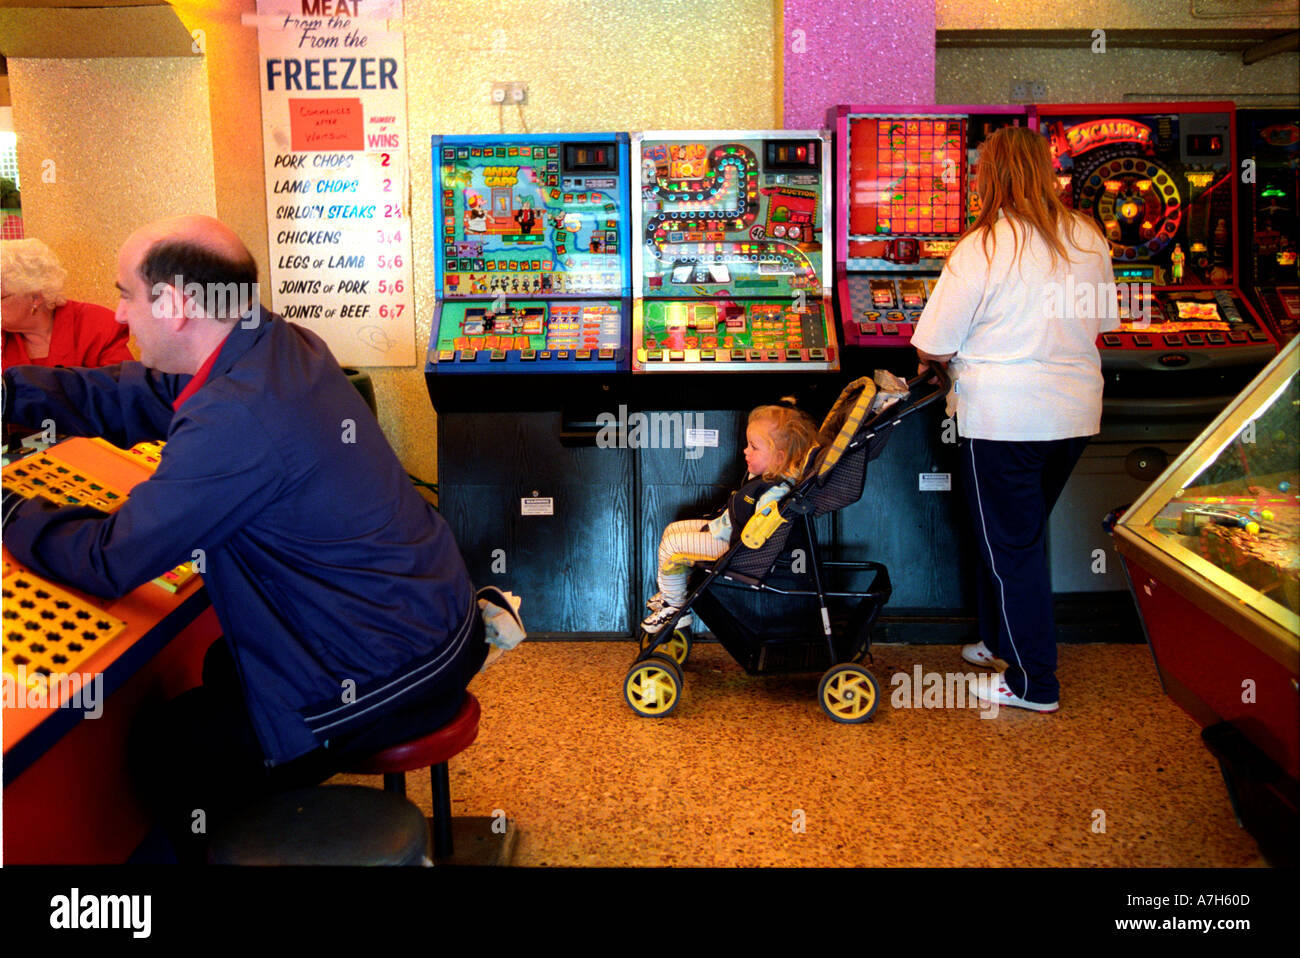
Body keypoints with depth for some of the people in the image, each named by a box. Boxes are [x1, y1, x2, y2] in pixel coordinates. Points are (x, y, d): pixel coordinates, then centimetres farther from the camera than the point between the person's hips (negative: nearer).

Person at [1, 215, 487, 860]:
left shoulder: (234, 419, -29)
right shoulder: (278, 345, -1)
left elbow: (110, 562, -18)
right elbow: (131, 398, 13)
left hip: (391, 680, -9)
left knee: (165, 754, 7)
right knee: (225, 669, 29)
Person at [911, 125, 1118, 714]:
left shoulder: (981, 248, -15)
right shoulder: (1089, 238, 3)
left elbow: (933, 347, -11)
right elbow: (1104, 323, 14)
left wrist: (933, 366, 11)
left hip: (1003, 417, -6)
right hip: (1075, 412, 6)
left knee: (1011, 546, 6)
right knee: (1024, 532, 23)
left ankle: (1034, 683, 15)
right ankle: (1002, 643, 39)